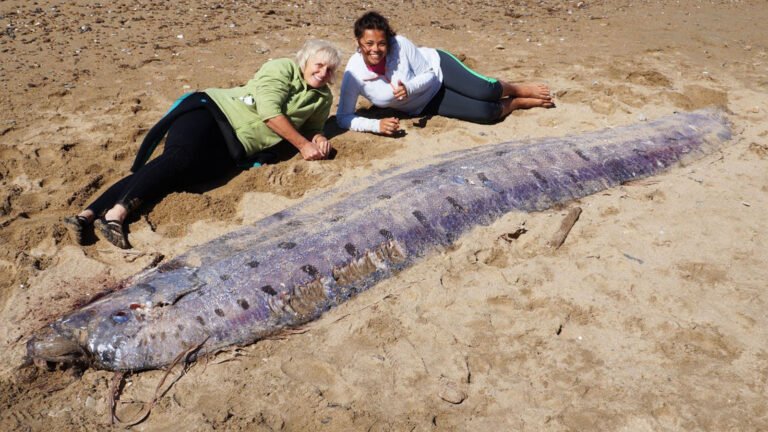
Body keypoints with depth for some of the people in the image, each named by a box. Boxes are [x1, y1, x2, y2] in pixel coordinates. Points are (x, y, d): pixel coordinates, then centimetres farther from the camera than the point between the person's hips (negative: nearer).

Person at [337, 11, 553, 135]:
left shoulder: (399, 44, -27)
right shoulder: (353, 75, -26)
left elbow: (429, 74, -16)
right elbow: (343, 117, -22)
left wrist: (408, 88, -36)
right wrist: (377, 124, -37)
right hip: (425, 106, 1)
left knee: (486, 92, -25)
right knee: (486, 113, -16)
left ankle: (519, 89, 11)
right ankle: (520, 103, 15)